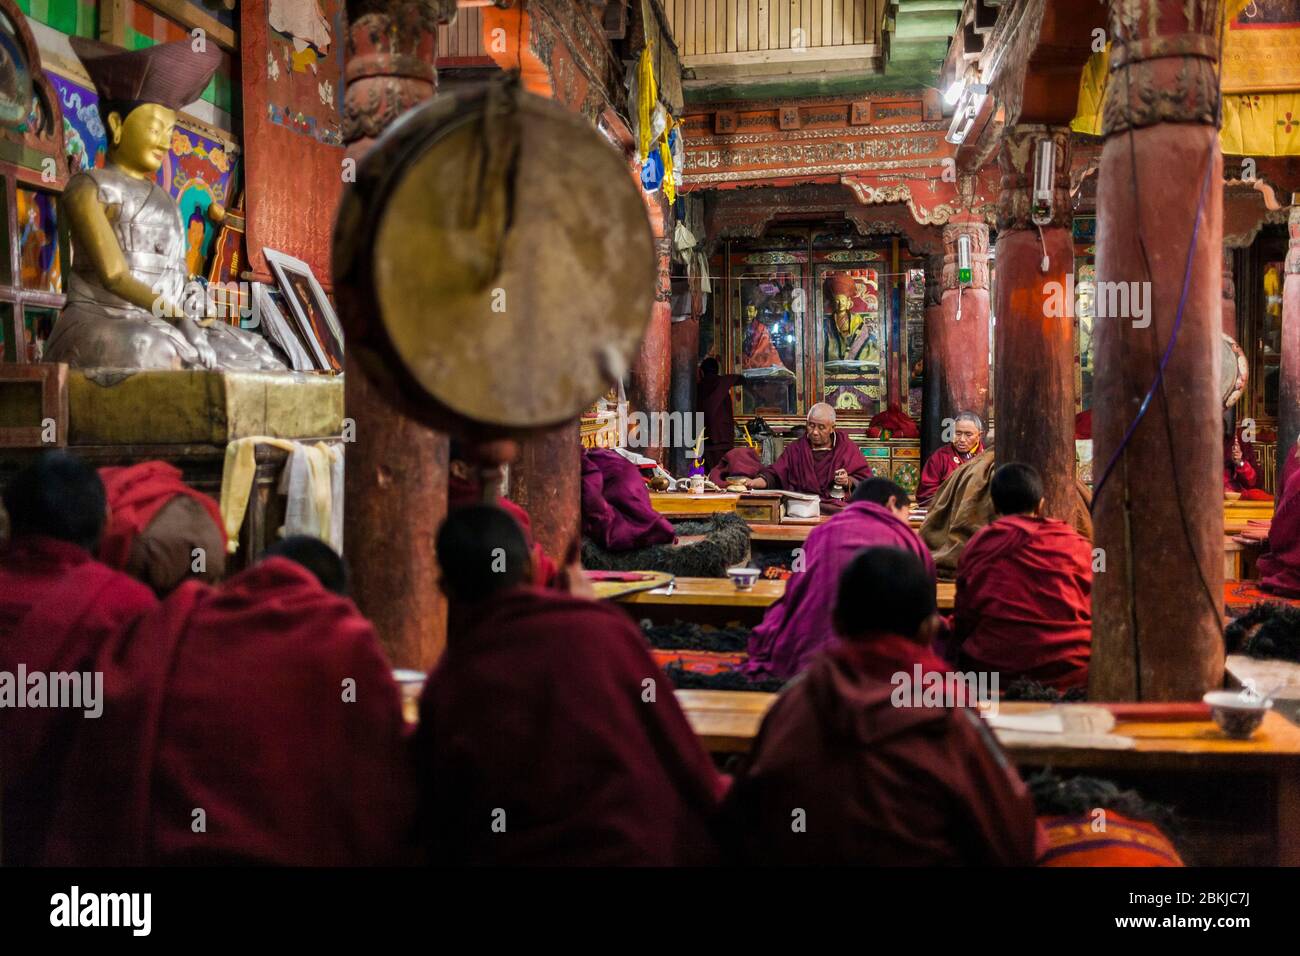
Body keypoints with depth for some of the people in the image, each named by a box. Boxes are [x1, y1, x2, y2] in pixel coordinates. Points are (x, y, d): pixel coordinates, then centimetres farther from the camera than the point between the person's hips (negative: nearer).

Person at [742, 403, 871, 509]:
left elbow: (865, 480, 15)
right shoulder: (795, 449, 20)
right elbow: (774, 475, 10)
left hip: (838, 508, -1)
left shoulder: (847, 448, 16)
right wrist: (755, 482, -10)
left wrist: (849, 482, -6)